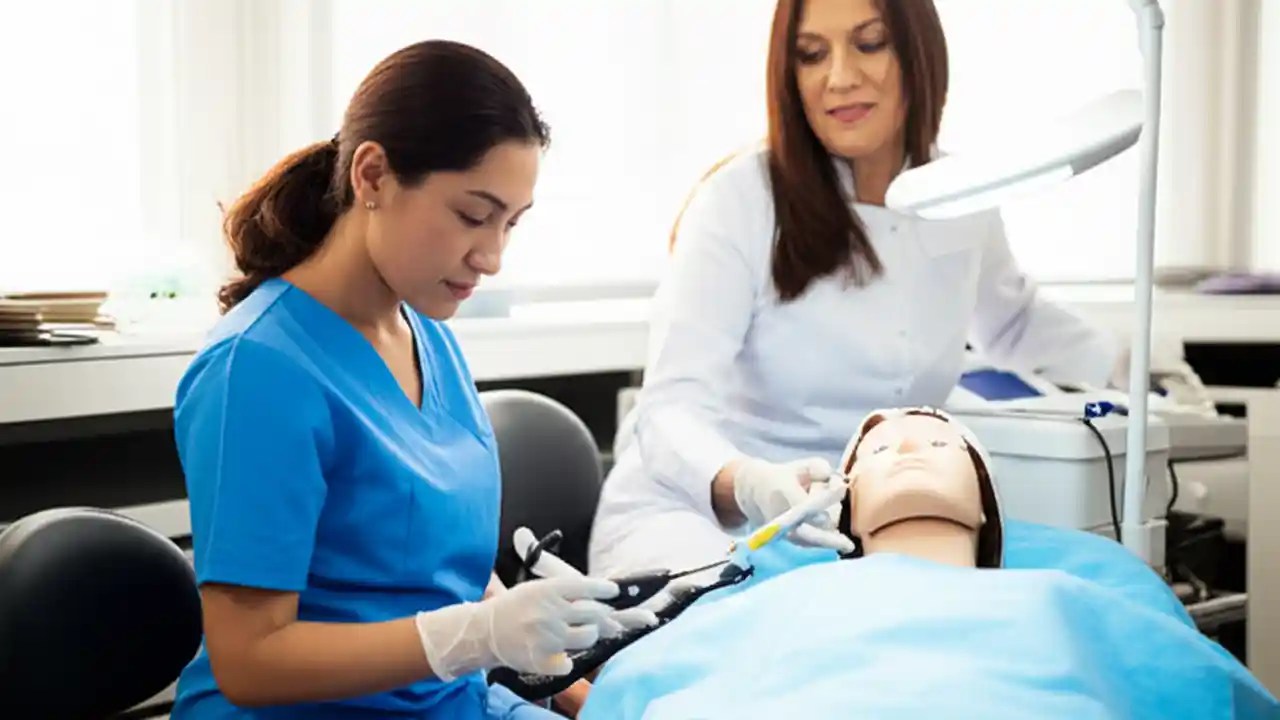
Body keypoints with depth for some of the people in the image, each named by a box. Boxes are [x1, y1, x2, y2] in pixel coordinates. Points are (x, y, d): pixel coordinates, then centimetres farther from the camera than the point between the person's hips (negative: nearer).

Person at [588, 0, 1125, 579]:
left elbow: (1011, 320, 26)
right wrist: (746, 485, -45)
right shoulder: (742, 199, -16)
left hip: (869, 531, 5)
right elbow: (672, 405, -25)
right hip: (699, 520, -5)